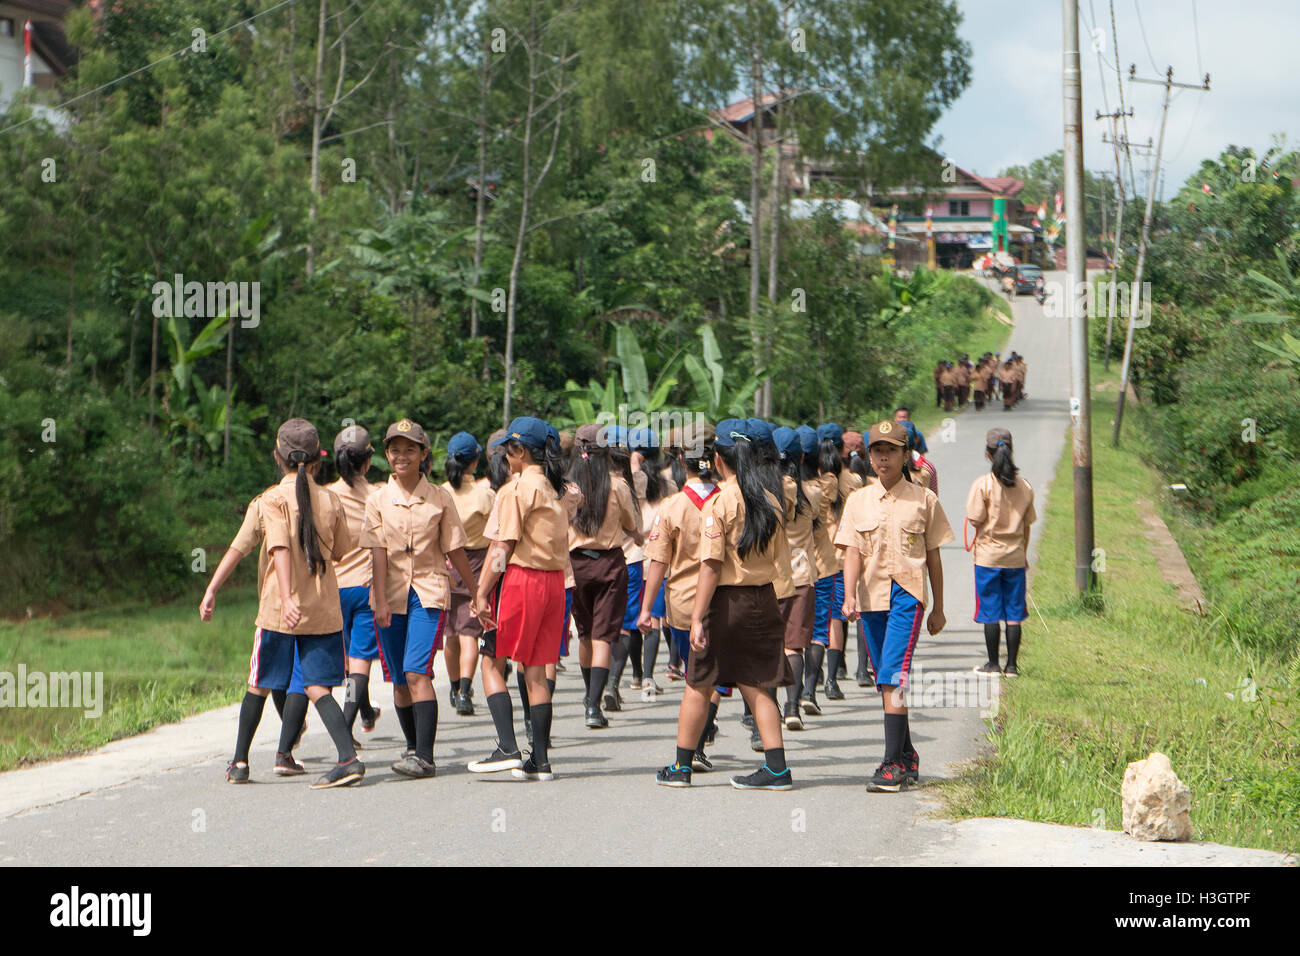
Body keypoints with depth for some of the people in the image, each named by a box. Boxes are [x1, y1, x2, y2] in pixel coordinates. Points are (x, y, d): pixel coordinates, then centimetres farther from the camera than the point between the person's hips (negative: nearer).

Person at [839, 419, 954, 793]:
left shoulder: (923, 500, 4)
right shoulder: (858, 500, 9)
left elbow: (933, 556, 9)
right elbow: (852, 551, 0)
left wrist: (938, 608, 11)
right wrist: (849, 595, -16)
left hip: (907, 594, -4)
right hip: (871, 596, 4)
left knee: (893, 677, -17)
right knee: (887, 681, 10)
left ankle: (893, 764, -21)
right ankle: (907, 757, 24)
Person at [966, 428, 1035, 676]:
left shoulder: (983, 484, -11)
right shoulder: (1024, 486, 2)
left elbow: (976, 520, -13)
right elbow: (1027, 525, 8)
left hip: (988, 555, -3)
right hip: (1015, 556, 3)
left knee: (990, 613, 4)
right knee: (1013, 613, 7)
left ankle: (993, 663, 8)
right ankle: (1011, 665, 8)